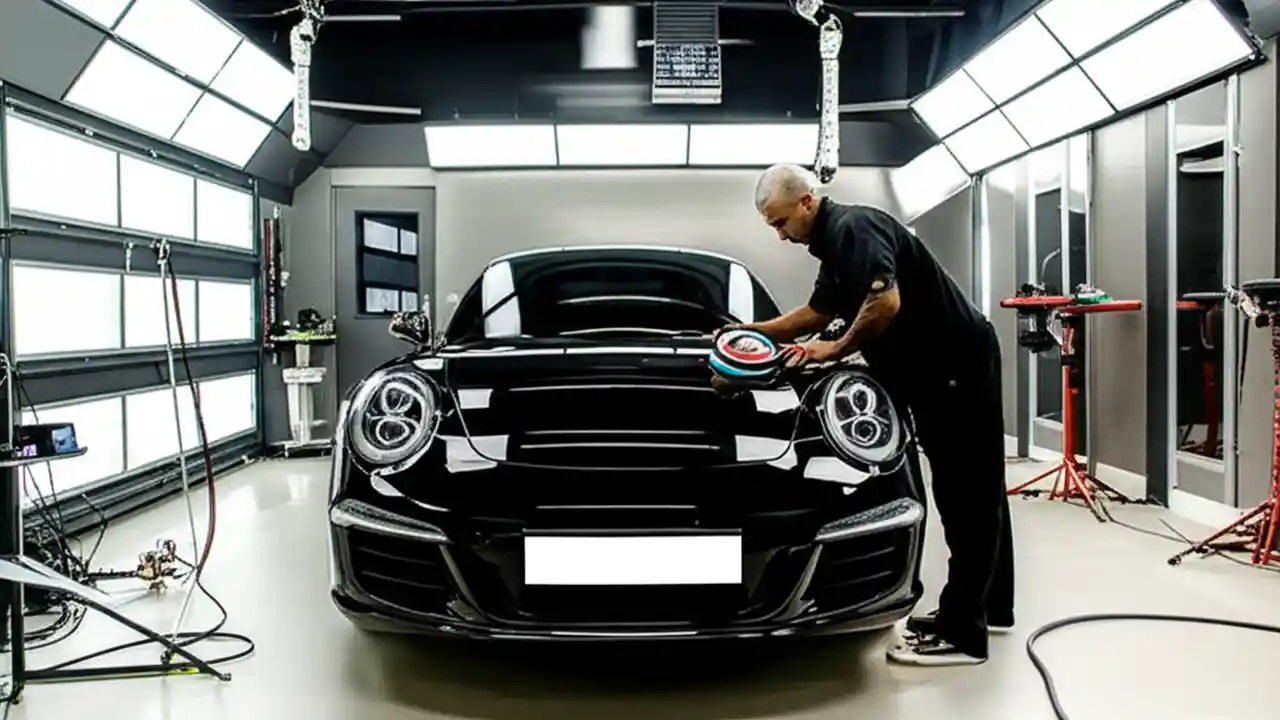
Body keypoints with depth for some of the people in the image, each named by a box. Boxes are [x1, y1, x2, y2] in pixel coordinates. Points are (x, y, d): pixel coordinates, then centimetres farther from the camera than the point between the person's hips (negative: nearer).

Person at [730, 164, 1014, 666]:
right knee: (975, 493, 15)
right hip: (938, 371, 11)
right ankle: (990, 606, 26)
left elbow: (886, 304, -28)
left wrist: (836, 350, -14)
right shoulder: (835, 244, 17)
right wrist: (753, 332, 24)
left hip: (957, 364, -11)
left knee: (967, 496, -7)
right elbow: (816, 313, 28)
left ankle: (962, 634, -2)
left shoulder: (855, 228, -15)